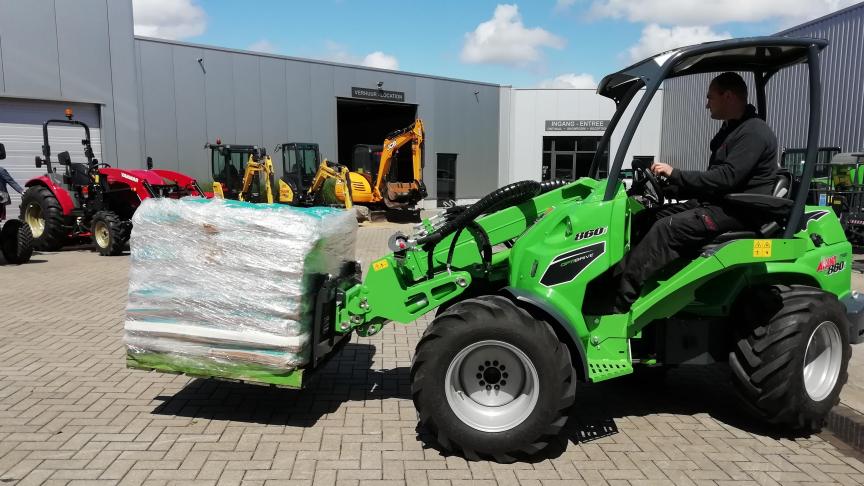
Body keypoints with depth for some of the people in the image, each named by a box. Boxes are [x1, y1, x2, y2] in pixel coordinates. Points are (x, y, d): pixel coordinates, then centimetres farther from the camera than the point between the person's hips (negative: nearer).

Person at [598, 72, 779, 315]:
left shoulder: (754, 132, -10)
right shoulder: (729, 131, 21)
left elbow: (726, 177, -22)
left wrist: (675, 174, -19)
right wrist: (668, 189, 10)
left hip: (740, 212, -10)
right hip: (716, 203, 10)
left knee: (667, 228, -30)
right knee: (642, 219, -5)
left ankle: (619, 307, -32)